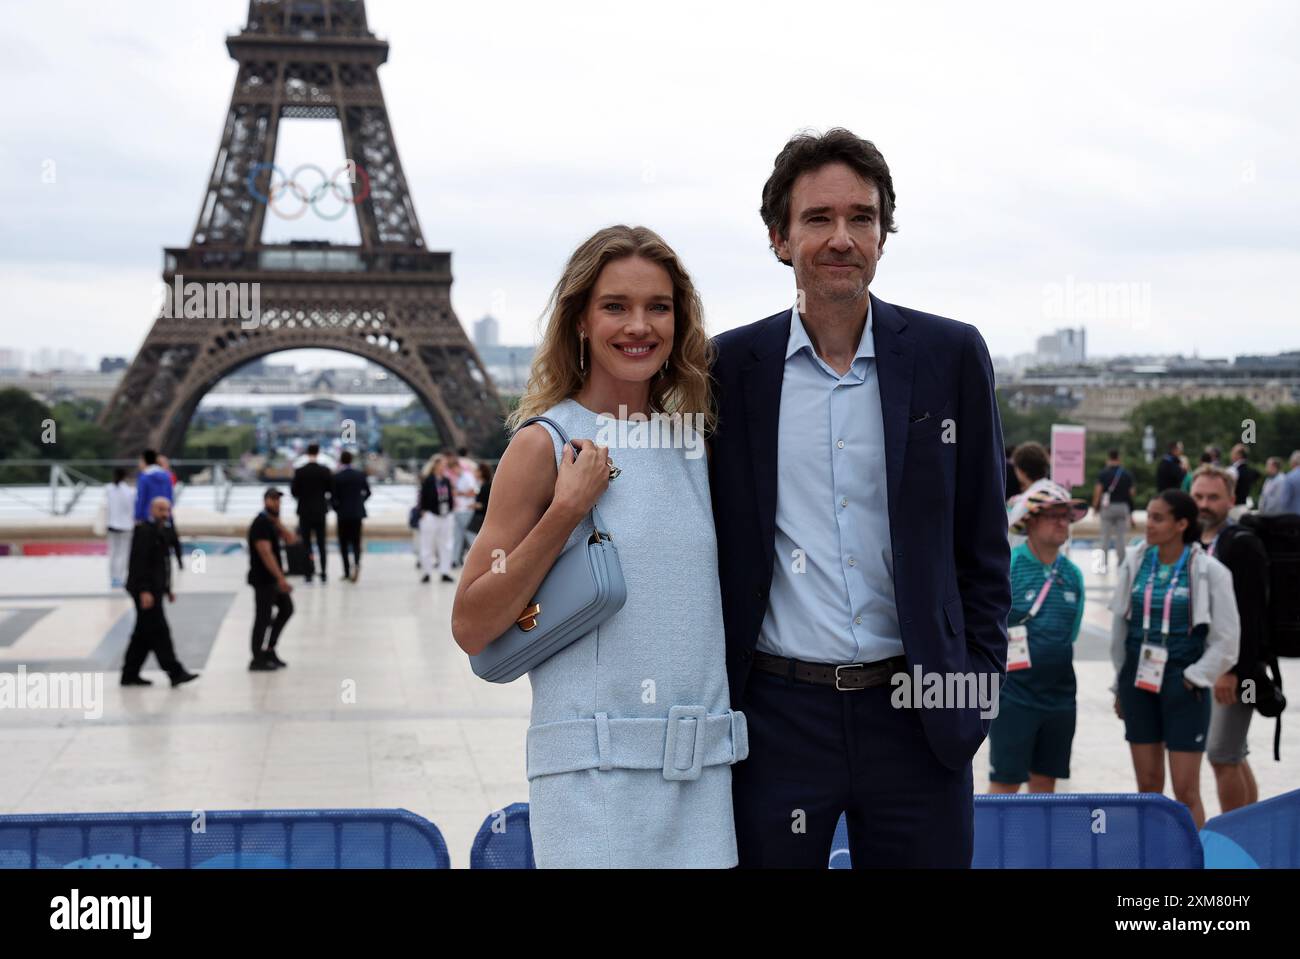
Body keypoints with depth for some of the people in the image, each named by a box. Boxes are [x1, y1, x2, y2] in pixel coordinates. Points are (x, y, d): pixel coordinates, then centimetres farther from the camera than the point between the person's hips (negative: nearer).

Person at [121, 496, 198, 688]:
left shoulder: (163, 531, 15)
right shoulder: (144, 530, -13)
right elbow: (139, 562, -19)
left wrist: (167, 589, 17)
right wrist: (144, 591, -24)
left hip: (154, 588, 10)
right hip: (145, 590, -10)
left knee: (144, 634, 12)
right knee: (159, 631, -8)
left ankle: (130, 674, 18)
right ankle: (175, 673, -9)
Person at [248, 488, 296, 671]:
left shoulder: (272, 522, 12)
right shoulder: (260, 524, -17)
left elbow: (291, 539, 7)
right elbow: (266, 554, -25)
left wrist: (277, 523, -4)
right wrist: (281, 579, -29)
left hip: (273, 578, 10)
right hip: (263, 579, -10)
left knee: (286, 609, 17)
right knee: (263, 617, -4)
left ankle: (269, 650, 24)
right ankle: (257, 660, 4)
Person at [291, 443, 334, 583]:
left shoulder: (299, 471, -11)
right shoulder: (325, 470, -6)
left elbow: (294, 491, -7)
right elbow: (332, 490, 0)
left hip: (305, 512, -2)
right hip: (320, 512, 2)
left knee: (306, 545, 4)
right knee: (321, 544, 8)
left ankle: (308, 576, 3)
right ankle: (323, 575, 8)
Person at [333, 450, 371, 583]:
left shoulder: (337, 477, -10)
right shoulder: (360, 474, -1)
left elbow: (334, 496, -10)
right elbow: (367, 492, 6)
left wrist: (336, 508, 8)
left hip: (343, 513, -2)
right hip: (357, 512, 2)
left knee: (344, 543, 7)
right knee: (356, 542, 5)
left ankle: (347, 571, 6)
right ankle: (356, 563, -21)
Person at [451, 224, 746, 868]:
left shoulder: (695, 443, 10)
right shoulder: (545, 444, -4)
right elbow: (471, 627, -8)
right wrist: (566, 512, -13)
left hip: (702, 766, 5)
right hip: (592, 767, -5)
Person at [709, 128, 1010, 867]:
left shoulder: (952, 356, 2)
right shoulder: (732, 366, 2)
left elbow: (983, 542, 7)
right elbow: (712, 540, 7)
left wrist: (978, 686, 1)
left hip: (917, 715, 0)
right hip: (778, 715, 0)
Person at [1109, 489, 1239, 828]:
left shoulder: (1208, 571, -7)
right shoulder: (1135, 562, 3)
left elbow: (1226, 638, -3)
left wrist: (1194, 678, -6)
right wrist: (1121, 684, 13)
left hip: (1183, 684, -4)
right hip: (1139, 681, 4)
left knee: (1186, 791, -4)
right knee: (1147, 785, 9)